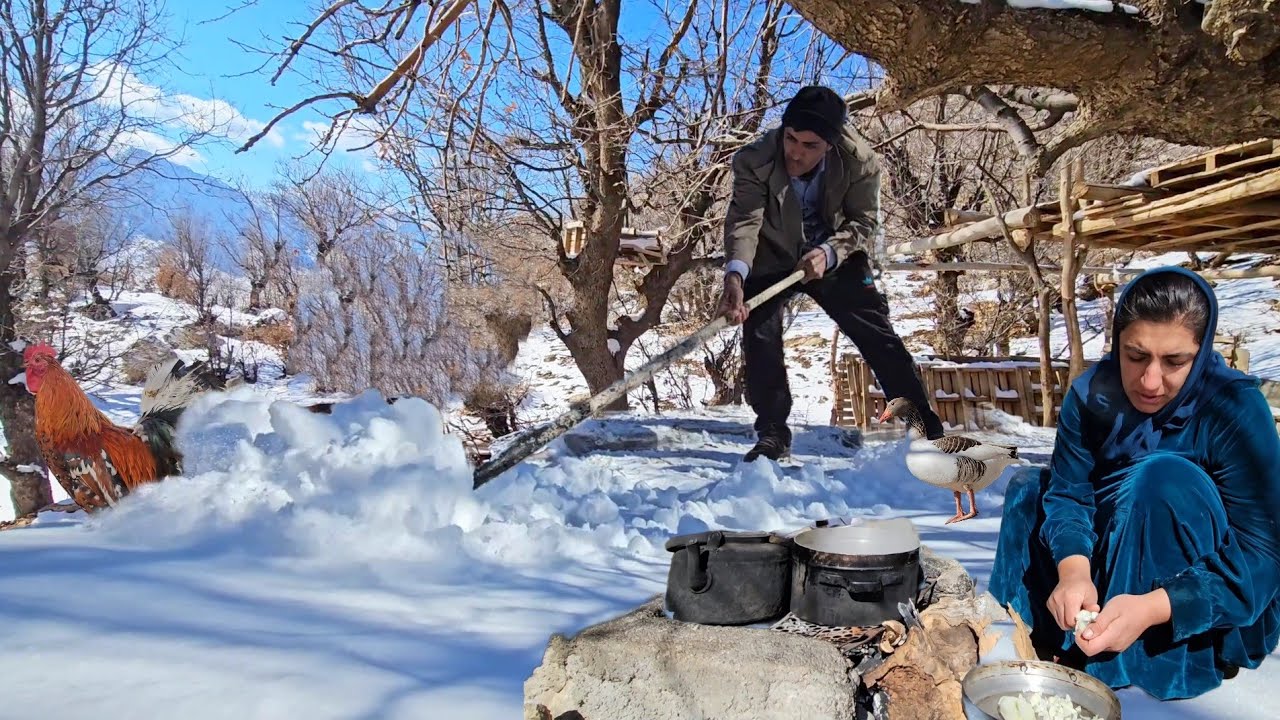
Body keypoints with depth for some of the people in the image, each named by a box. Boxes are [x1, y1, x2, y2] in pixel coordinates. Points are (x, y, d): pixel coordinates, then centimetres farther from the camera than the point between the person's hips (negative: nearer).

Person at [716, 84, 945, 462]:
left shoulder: (859, 162, -23)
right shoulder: (754, 161, -27)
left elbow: (864, 221, -13)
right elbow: (744, 220, -36)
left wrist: (828, 253, -32)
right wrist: (736, 273, -55)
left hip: (835, 257, 1)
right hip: (771, 260, 0)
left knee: (877, 333, -2)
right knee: (759, 338, -14)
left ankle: (926, 427, 10)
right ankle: (772, 435, 1)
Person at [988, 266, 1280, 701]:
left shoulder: (1237, 411, -24)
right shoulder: (1092, 394, -13)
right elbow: (1068, 493, -15)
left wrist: (1152, 608, -43)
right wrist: (1074, 571, -37)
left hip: (1212, 609, -5)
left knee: (1163, 478, -29)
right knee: (1031, 487, 0)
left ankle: (1139, 667, -22)